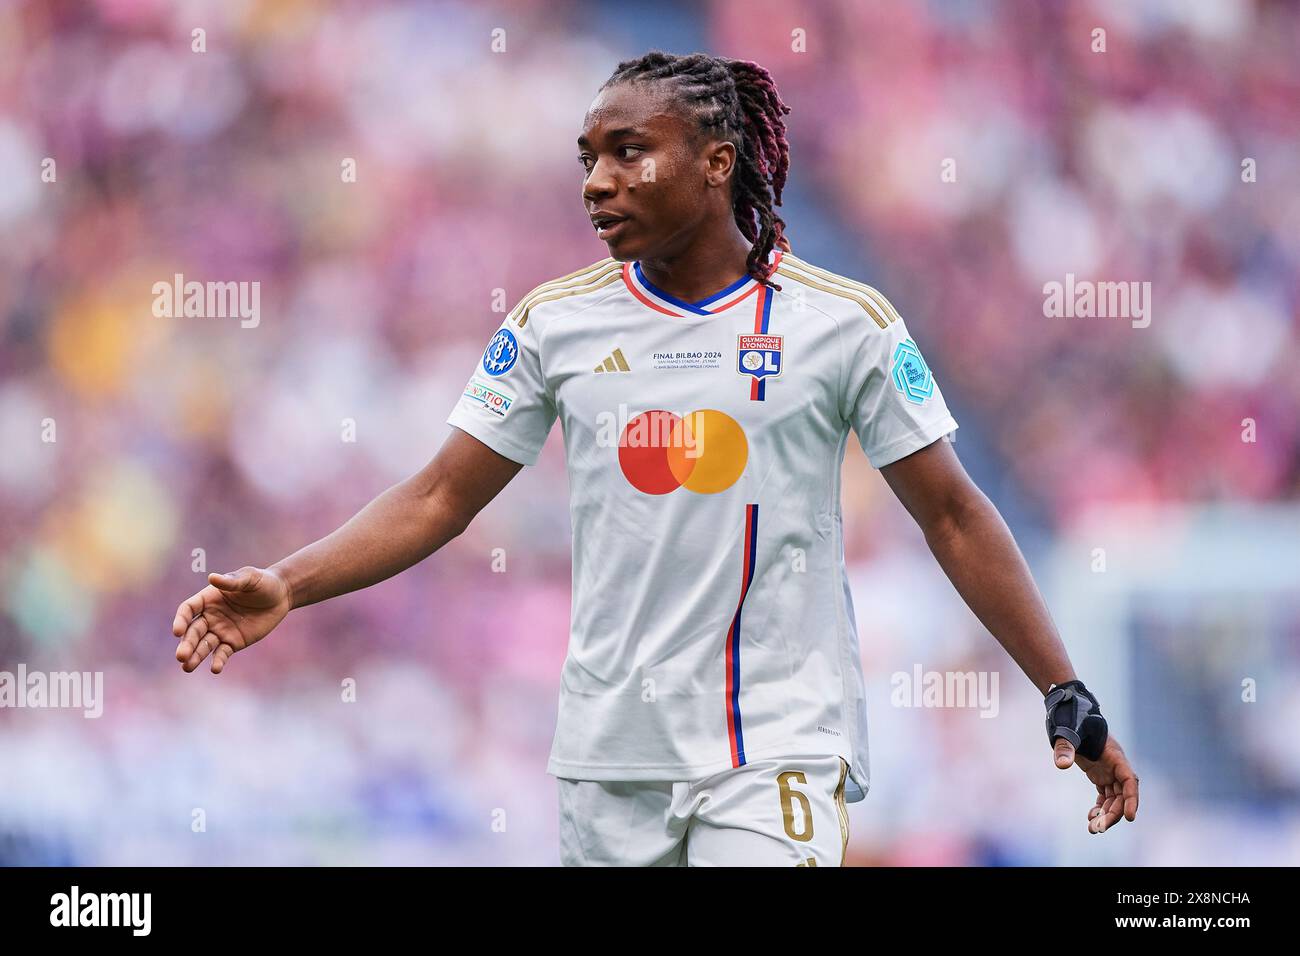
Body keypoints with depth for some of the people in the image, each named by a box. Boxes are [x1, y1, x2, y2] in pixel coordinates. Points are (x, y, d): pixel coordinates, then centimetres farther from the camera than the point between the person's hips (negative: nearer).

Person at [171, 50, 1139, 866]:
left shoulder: (841, 320, -3)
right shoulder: (556, 321, 5)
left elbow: (952, 515, 2)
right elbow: (440, 498, 8)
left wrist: (1068, 699, 0)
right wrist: (286, 587, -7)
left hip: (779, 744, -4)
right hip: (612, 746, 4)